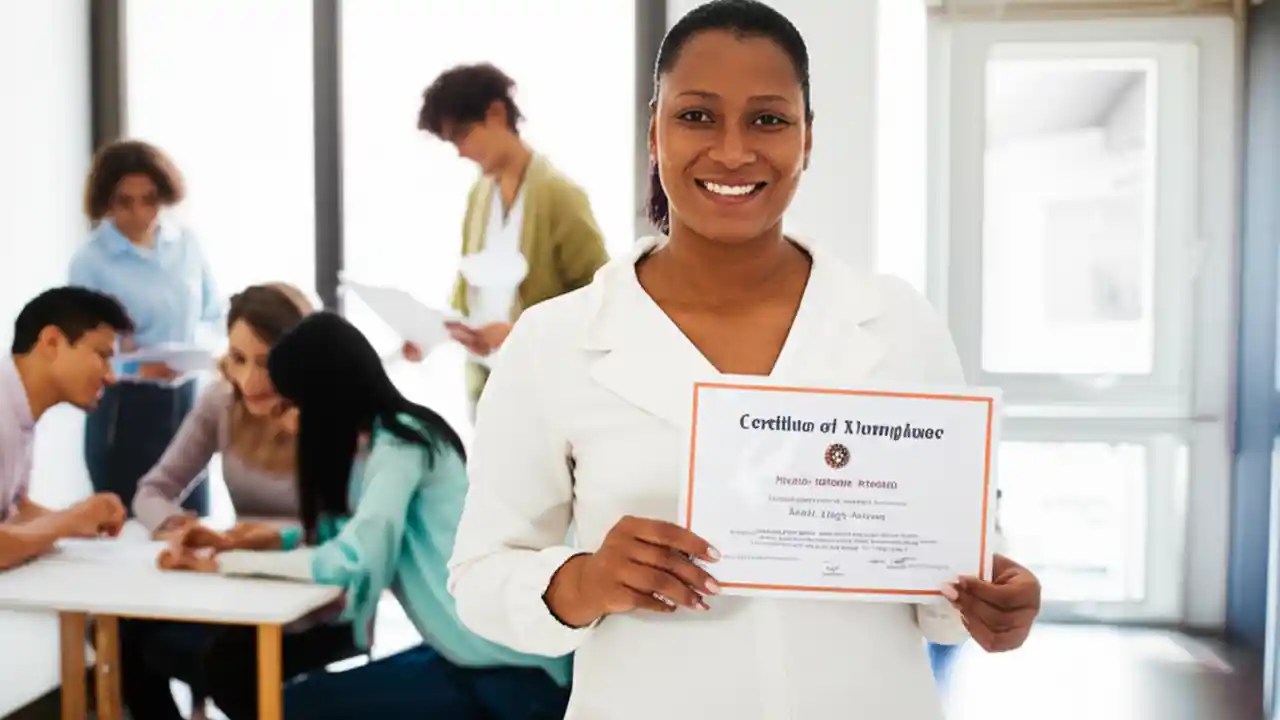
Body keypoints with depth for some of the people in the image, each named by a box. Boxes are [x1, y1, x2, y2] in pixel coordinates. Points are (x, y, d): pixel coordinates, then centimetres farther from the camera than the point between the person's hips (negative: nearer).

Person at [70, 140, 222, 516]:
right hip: (123, 411, -4)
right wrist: (134, 365, -29)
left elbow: (213, 316, 12)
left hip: (185, 401, 4)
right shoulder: (90, 260, -9)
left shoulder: (187, 245, 3)